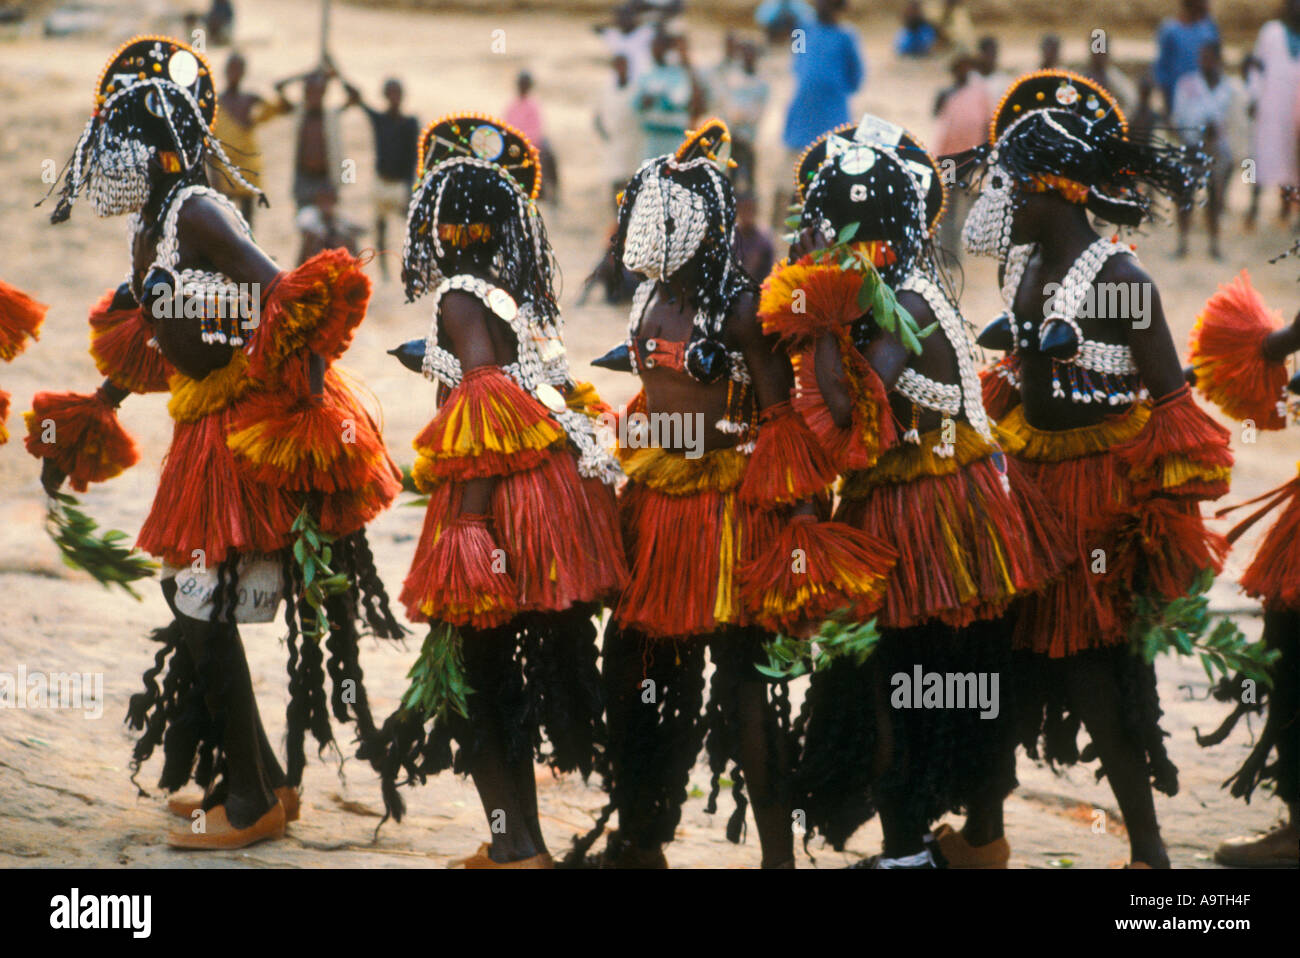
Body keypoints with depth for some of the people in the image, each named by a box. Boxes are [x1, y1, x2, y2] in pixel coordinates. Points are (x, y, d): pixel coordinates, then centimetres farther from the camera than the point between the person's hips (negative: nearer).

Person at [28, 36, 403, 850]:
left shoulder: (198, 213, -14)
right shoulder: (149, 233, 14)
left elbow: (278, 290, -26)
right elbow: (142, 346, 27)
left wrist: (304, 377, -36)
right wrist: (90, 417, 34)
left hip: (255, 423, -9)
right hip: (211, 430, 9)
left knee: (206, 608, -7)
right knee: (194, 603, 14)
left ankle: (253, 804, 3)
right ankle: (264, 782, 25)